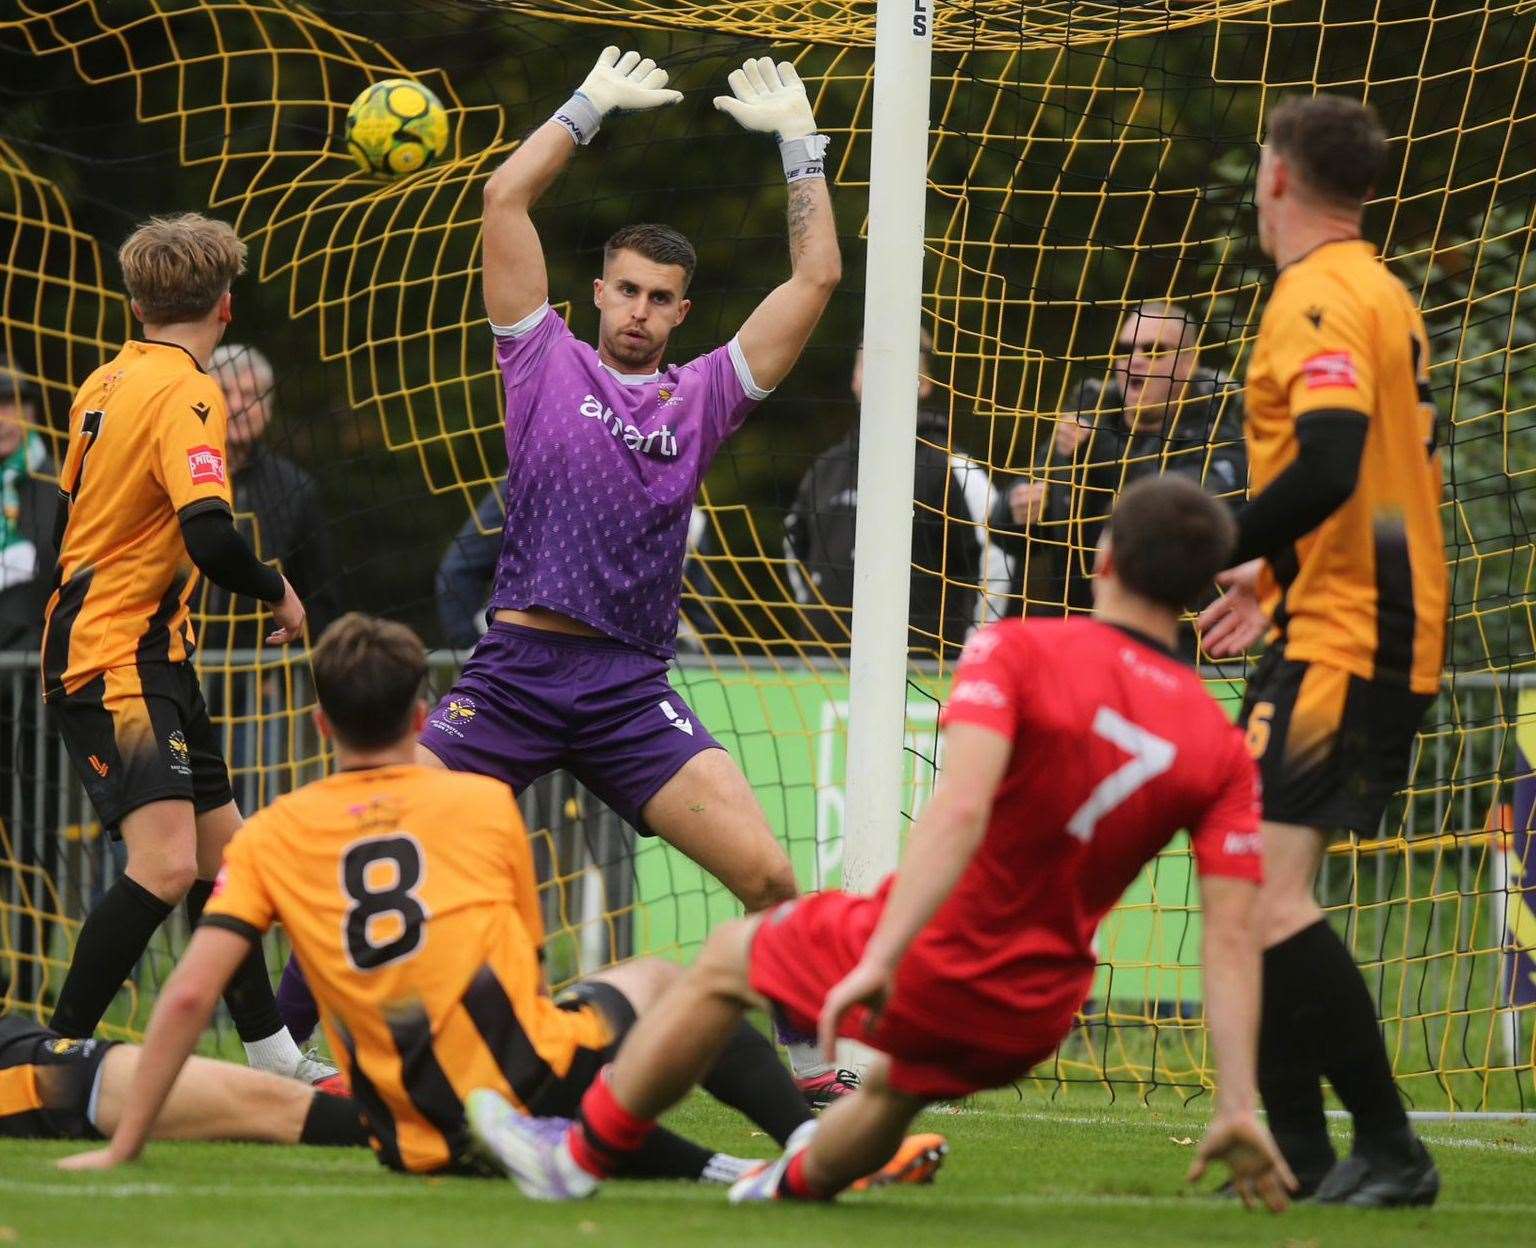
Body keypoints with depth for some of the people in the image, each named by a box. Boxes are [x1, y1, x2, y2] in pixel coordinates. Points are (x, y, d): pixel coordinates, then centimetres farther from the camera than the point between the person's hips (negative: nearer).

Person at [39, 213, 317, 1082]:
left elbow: (68, 510, 22)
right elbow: (212, 539, -25)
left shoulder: (107, 382, 11)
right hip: (118, 659, -10)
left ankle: (275, 1058, 23)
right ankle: (60, 1054, -17)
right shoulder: (184, 394, -15)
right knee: (167, 863, -20)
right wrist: (279, 591, -8)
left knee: (222, 853, 15)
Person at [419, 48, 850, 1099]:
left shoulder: (701, 396, 13)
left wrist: (798, 141, 13)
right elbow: (506, 197, 6)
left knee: (768, 875, -12)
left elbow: (816, 276, 11)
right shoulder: (549, 364, 10)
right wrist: (591, 107, 11)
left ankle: (814, 1069, 2)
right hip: (514, 670, -1)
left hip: (632, 690, 1)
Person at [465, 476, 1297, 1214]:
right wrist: (1238, 1108, -10)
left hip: (930, 963, -4)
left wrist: (881, 958, -32)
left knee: (728, 959, 25)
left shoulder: (1015, 653, -15)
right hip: (1034, 1019, 4)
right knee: (894, 1088, 37)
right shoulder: (1223, 753, -4)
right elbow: (1233, 936, -10)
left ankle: (582, 1154, 38)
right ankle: (794, 1183, 63)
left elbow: (959, 810, -28)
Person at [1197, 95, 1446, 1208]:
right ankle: (1296, 1153, 13)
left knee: (1268, 896, -16)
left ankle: (1390, 1150, -15)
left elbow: (1328, 469, -27)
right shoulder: (1386, 297, 19)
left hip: (1339, 647, -11)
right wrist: (1279, 573, 26)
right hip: (1385, 632, 11)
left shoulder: (1319, 300, -13)